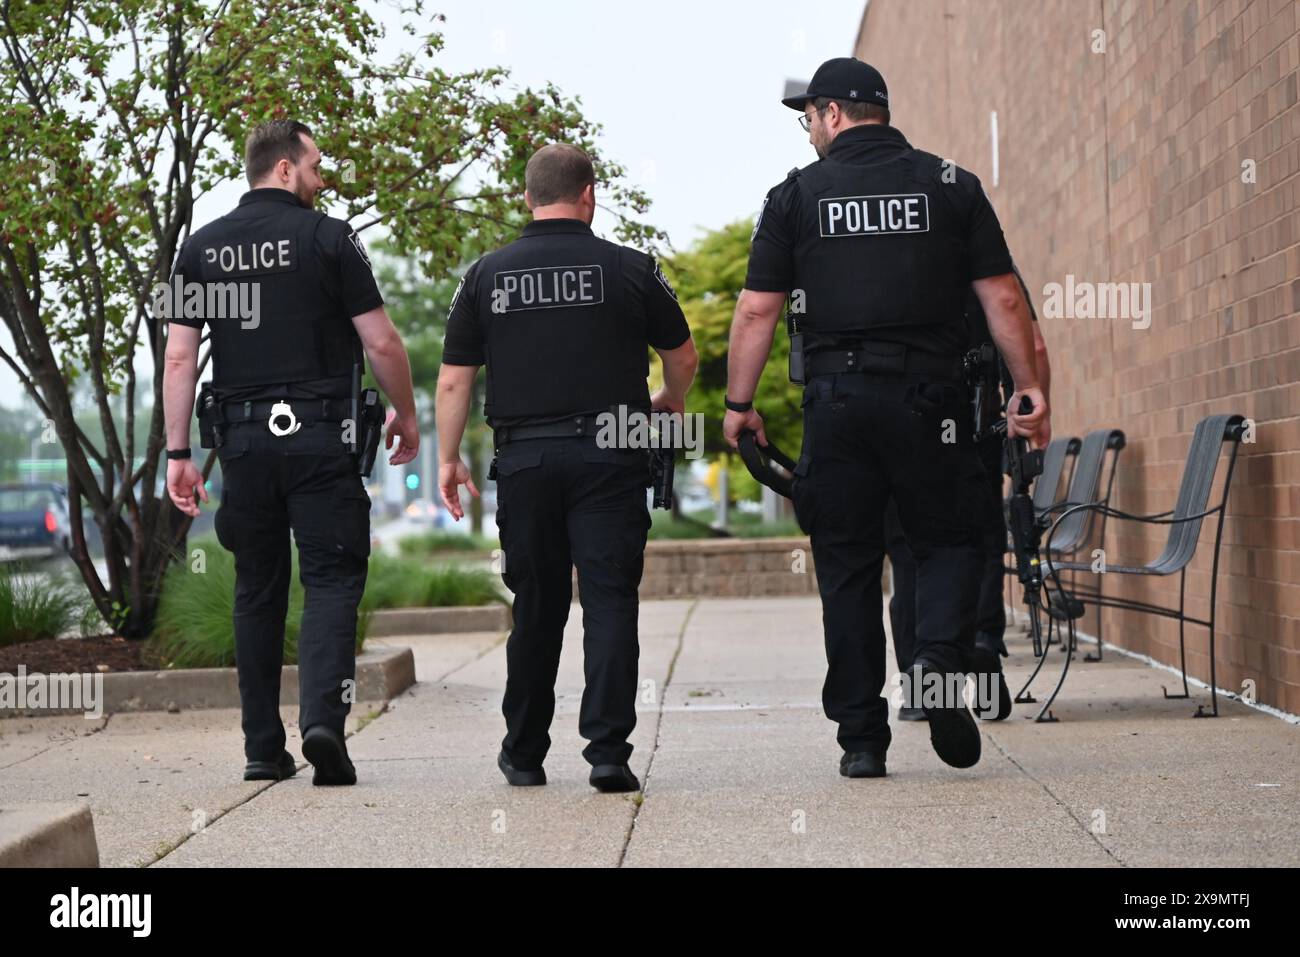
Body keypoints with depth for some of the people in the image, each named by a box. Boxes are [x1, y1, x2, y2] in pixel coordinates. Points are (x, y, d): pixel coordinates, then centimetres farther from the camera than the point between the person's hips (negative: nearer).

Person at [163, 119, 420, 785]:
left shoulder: (202, 248, 8)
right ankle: (323, 716, -21)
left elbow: (179, 357, 4)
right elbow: (380, 342, -5)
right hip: (319, 436, -4)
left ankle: (263, 749, 13)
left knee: (258, 591, 12)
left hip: (241, 439, 4)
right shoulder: (328, 238, -3)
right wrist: (406, 414, 10)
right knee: (332, 579, -1)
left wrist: (178, 453, 6)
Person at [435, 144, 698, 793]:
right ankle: (608, 749, -11)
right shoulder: (629, 269, 2)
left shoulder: (487, 275, 6)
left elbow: (454, 380, 5)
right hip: (608, 456, -2)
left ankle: (524, 753, 21)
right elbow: (683, 359, 11)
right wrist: (671, 402, 31)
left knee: (536, 607, 12)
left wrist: (448, 459, 15)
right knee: (608, 600, -2)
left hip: (523, 458, 2)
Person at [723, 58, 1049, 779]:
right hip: (927, 394, 0)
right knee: (947, 540, 12)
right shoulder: (950, 185, 7)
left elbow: (757, 310, 1)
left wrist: (739, 403, 9)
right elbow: (1003, 299, 3)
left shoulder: (797, 194, 4)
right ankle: (940, 660, -16)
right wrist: (1029, 388, 10)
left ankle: (861, 737, 6)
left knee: (848, 568, 6)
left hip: (835, 399, 0)